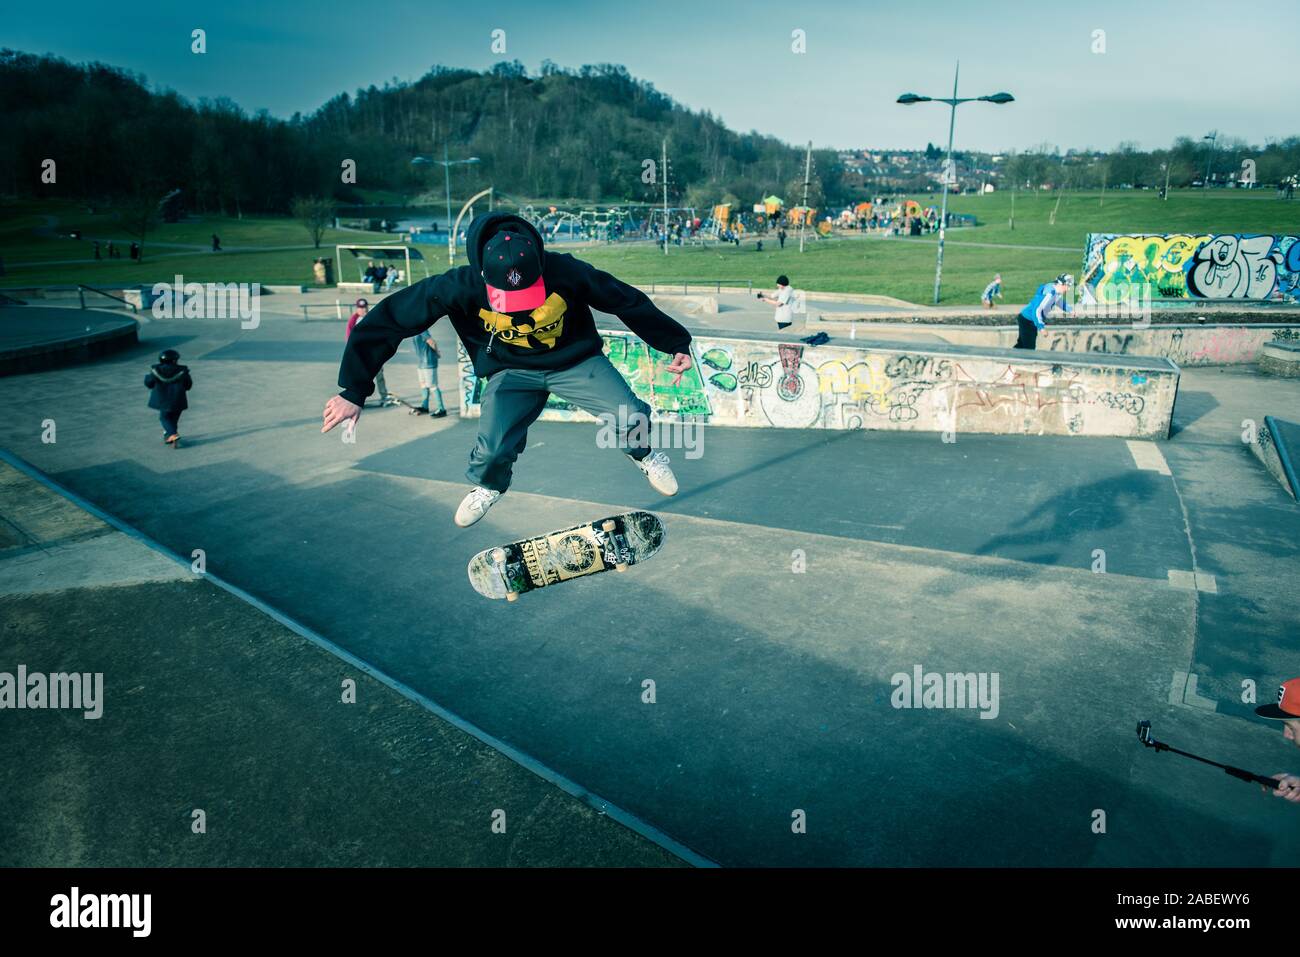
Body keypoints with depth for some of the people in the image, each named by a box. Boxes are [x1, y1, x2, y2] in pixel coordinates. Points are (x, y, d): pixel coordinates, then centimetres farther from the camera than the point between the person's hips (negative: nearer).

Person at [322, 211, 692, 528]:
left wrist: (676, 343, -6)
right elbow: (387, 322, -23)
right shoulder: (462, 286, -28)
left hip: (575, 359, 0)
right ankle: (487, 486, 22)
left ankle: (644, 455, 25)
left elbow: (629, 301, -13)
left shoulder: (565, 272, -28)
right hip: (512, 371, 0)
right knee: (493, 447, -18)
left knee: (632, 417, -14)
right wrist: (353, 391, -22)